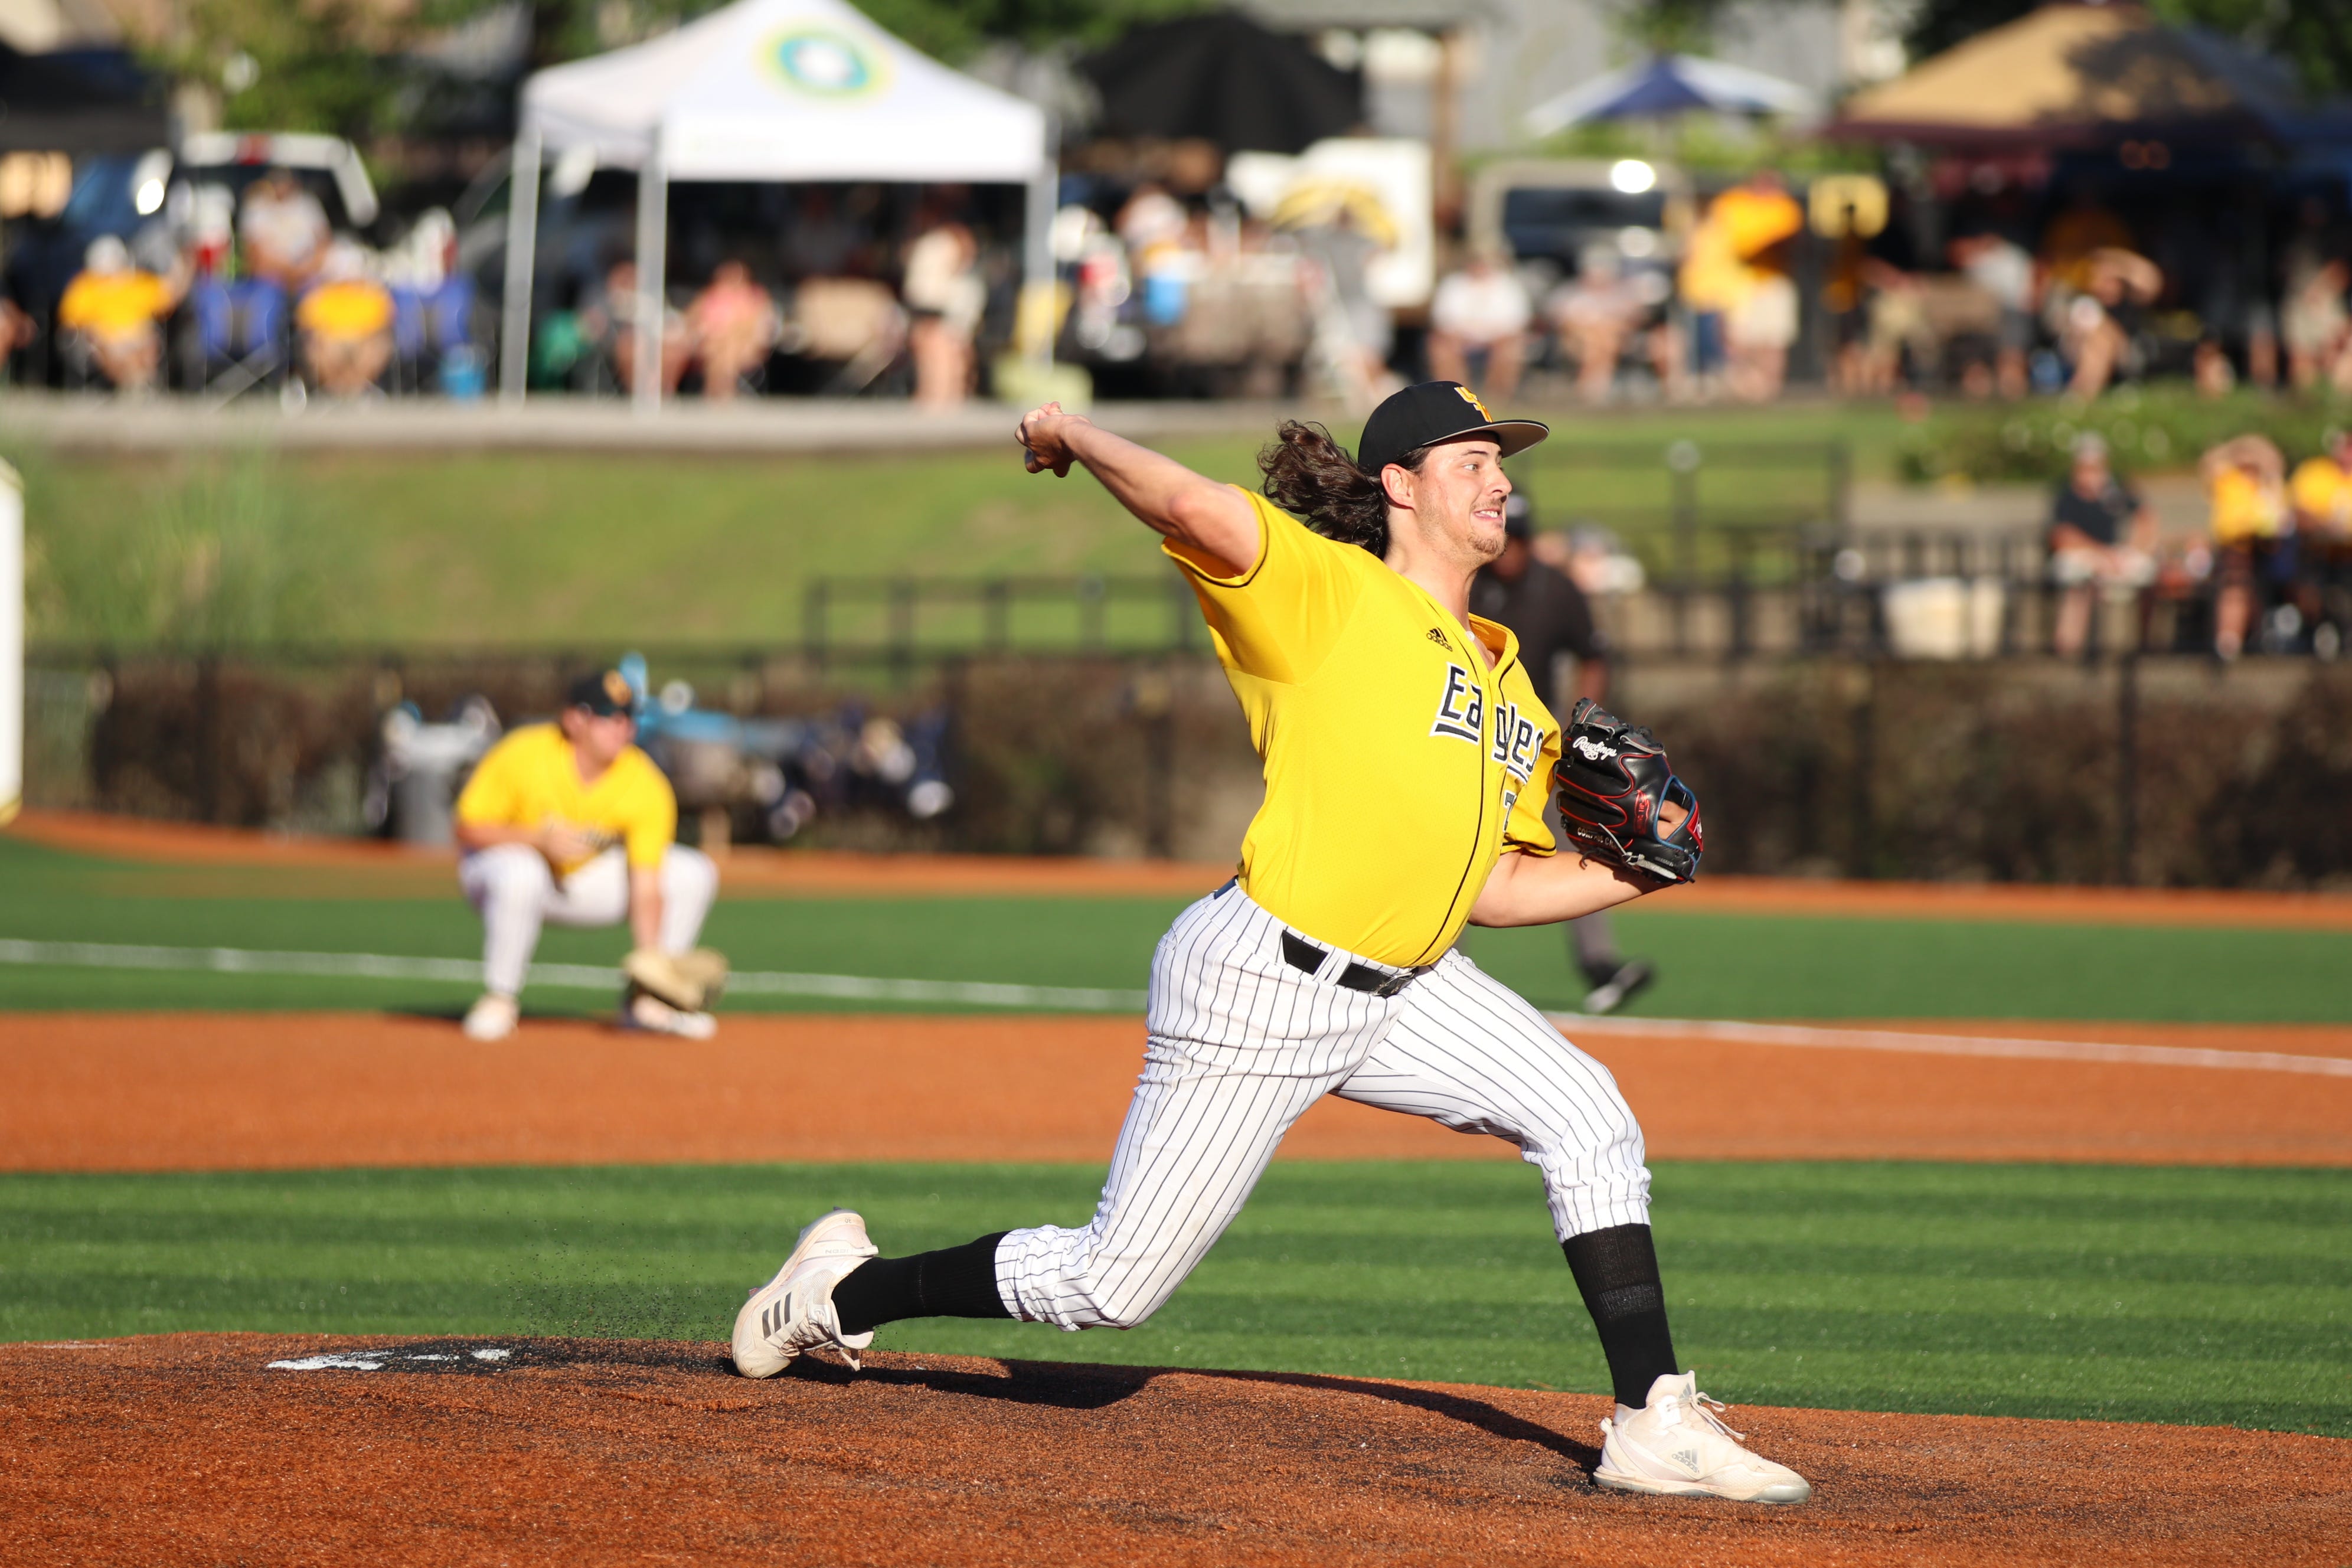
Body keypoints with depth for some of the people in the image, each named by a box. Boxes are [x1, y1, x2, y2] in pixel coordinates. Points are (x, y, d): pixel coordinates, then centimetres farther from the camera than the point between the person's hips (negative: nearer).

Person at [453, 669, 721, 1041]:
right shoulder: (523, 756, -25)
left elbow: (646, 889, -20)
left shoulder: (647, 787, -19)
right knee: (520, 873, -41)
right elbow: (469, 830, -19)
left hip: (586, 879, 4)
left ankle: (644, 1001, 3)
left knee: (695, 874, -7)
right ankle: (498, 1001, -22)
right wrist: (539, 839, -33)